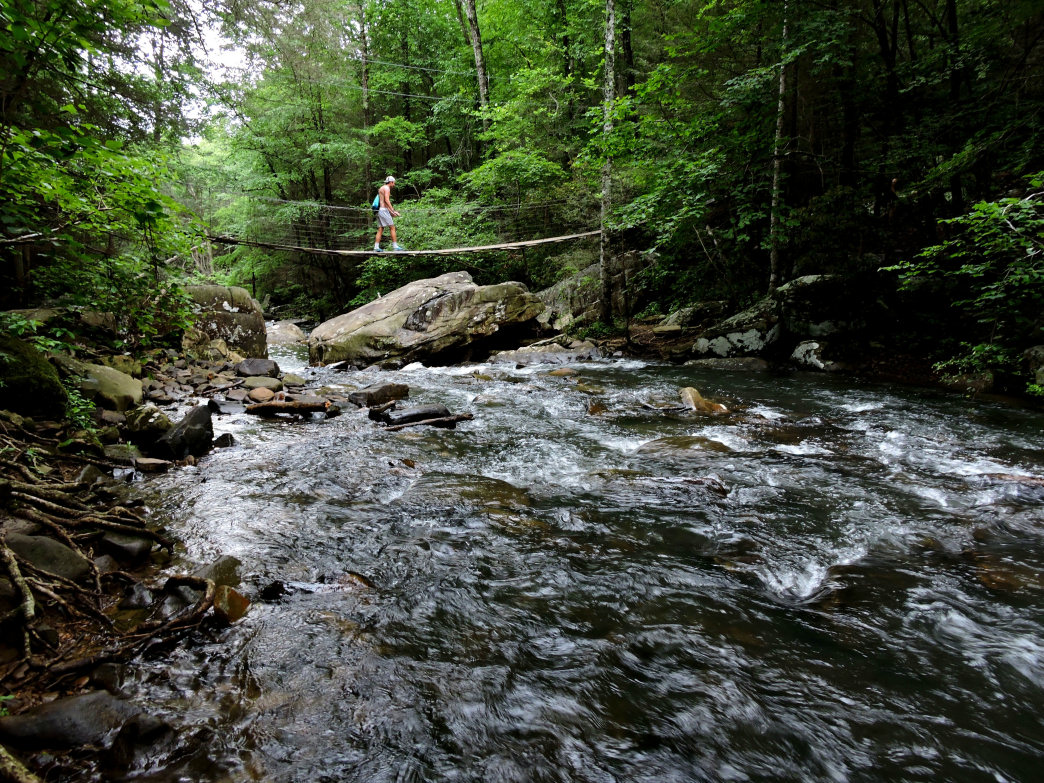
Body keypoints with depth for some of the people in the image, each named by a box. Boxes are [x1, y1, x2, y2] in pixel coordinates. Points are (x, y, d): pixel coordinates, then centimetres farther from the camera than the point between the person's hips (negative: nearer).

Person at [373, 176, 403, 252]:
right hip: (384, 210, -9)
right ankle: (395, 245, -8)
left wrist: (391, 212, 25)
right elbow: (387, 200, -17)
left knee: (380, 229, 5)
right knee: (392, 227, -6)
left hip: (379, 210, 9)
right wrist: (393, 211, -16)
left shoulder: (381, 188, 25)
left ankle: (376, 247, -1)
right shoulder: (387, 188, -5)